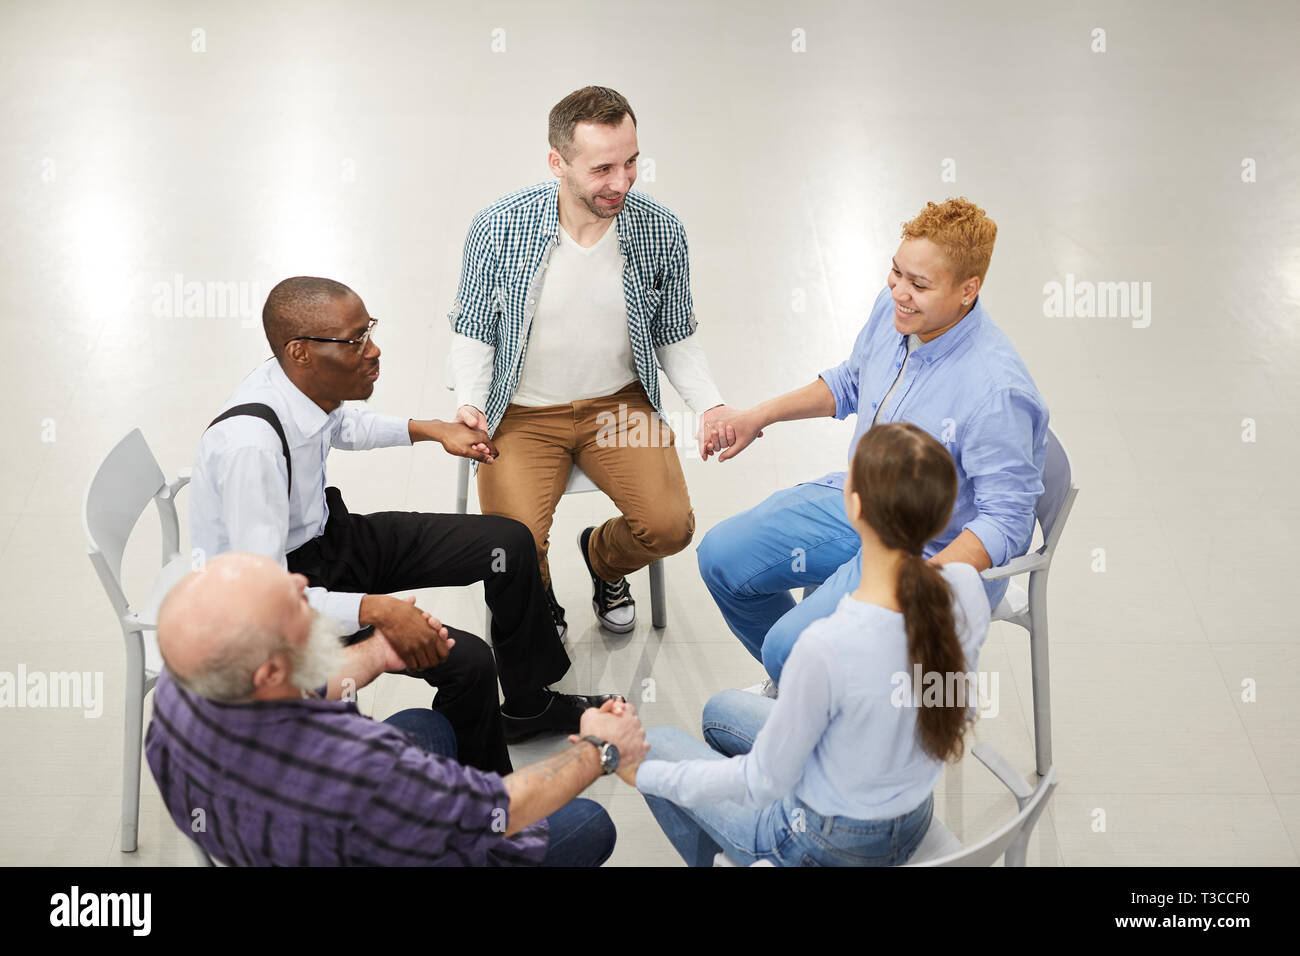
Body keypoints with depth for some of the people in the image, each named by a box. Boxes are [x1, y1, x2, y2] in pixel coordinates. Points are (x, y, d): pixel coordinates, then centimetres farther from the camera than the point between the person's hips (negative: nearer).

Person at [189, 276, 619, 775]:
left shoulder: (303, 382, -10)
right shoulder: (250, 445, -36)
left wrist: (432, 430, 13)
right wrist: (375, 609, -43)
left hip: (326, 537, 9)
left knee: (509, 543, 7)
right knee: (465, 660, -22)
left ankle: (529, 705, 29)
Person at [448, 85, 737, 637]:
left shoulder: (661, 233, -10)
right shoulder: (498, 229, -16)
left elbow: (674, 337, 5)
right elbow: (473, 332, -1)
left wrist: (710, 405, -12)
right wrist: (470, 403, -18)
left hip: (620, 404, 2)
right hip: (524, 412, -2)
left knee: (670, 527, -18)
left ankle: (602, 560, 21)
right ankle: (539, 598, 18)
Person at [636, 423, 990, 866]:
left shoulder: (828, 647, -39)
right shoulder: (965, 589, -21)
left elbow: (763, 784, -23)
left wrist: (640, 771, -10)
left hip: (828, 846, -6)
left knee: (655, 744, 19)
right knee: (721, 710, 28)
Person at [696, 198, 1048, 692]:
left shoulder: (996, 391, -32)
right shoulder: (893, 308, -8)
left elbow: (1005, 521, -26)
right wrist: (759, 415, 11)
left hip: (933, 551, -8)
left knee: (789, 647, -22)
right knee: (722, 557, 7)